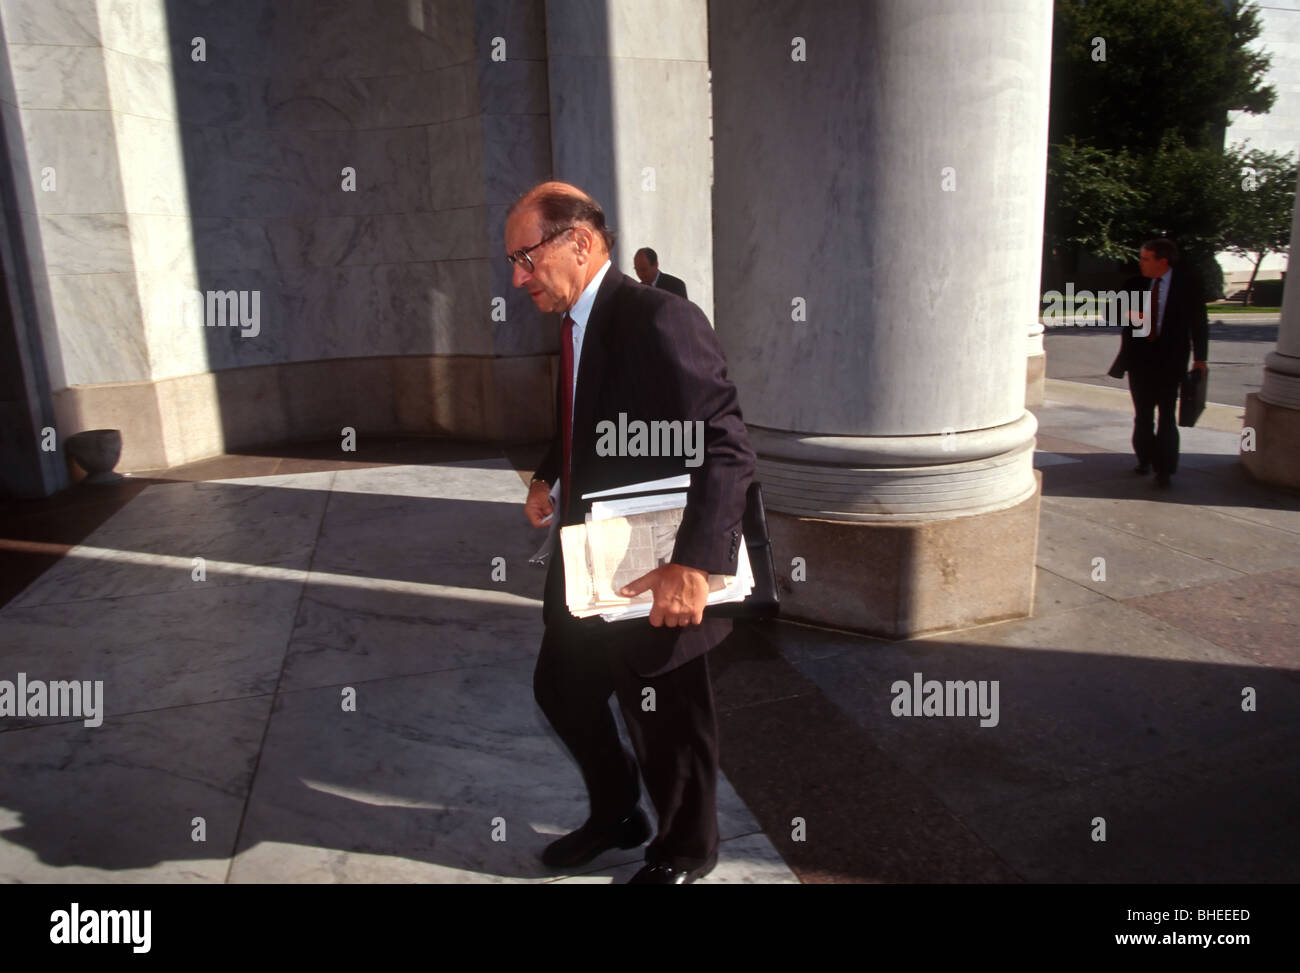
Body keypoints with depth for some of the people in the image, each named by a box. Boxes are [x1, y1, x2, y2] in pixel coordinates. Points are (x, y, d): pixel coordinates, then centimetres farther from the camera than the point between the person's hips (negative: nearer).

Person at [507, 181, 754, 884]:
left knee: (665, 720, 10)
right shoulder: (577, 324, 7)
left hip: (656, 577, -9)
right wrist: (548, 478, 4)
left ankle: (683, 851, 39)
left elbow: (727, 448, -29)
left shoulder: (659, 320, -22)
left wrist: (695, 565, -37)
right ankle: (615, 816, 47)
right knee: (561, 690, 22)